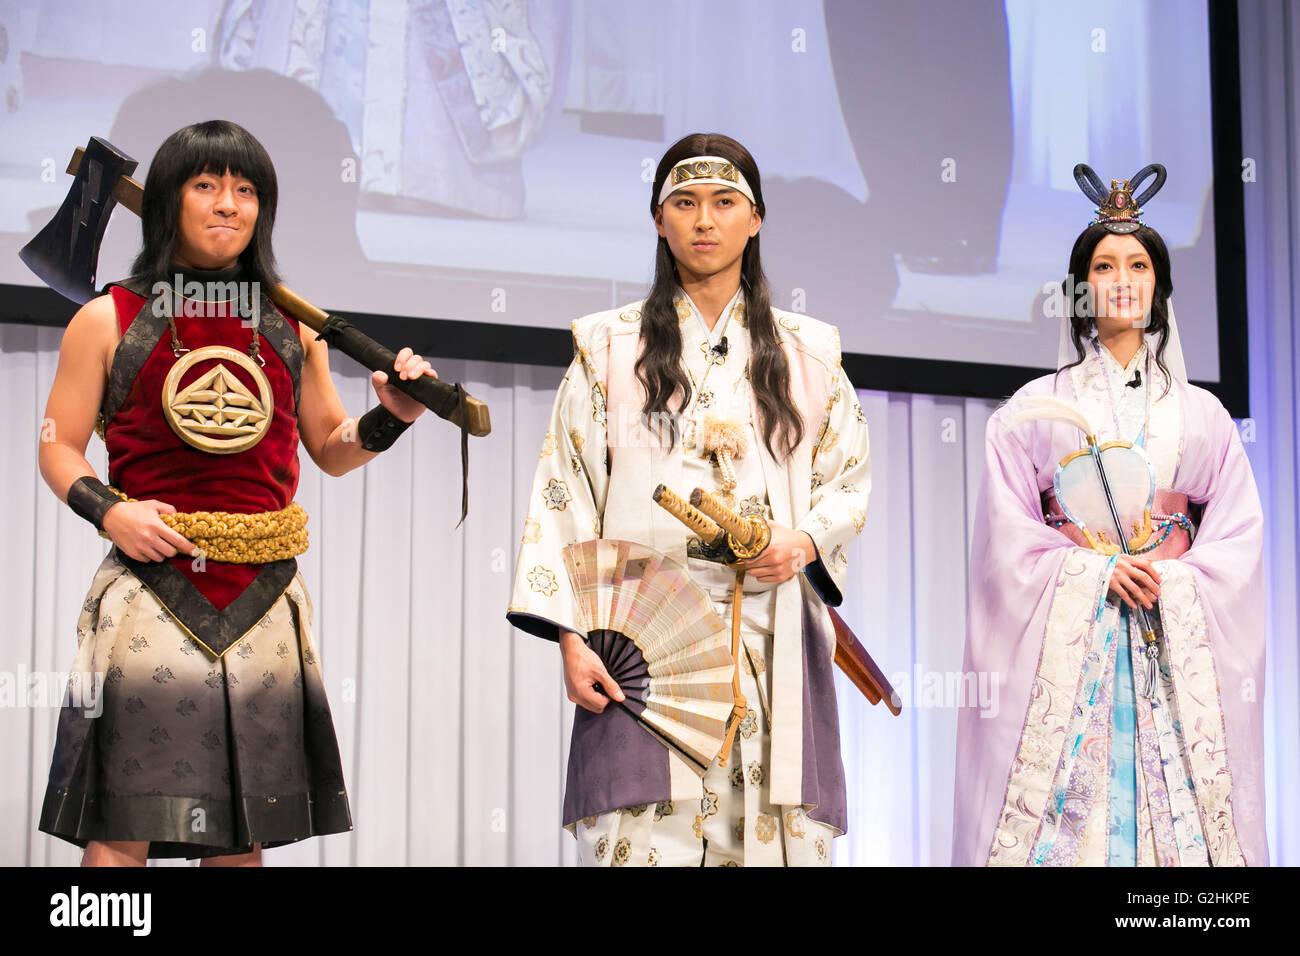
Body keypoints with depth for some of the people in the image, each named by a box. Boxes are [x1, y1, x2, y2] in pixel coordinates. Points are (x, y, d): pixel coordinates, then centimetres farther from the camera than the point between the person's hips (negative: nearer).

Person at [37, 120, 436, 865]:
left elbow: (331, 450, 18)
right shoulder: (109, 321, 3)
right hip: (150, 599, -3)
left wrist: (391, 418, -1)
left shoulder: (293, 328, 11)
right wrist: (107, 510, -12)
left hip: (263, 604, 3)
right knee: (122, 827, -4)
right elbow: (59, 447, 6)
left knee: (243, 835, 9)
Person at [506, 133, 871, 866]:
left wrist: (806, 540, -6)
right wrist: (571, 636, -5)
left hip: (773, 639, 2)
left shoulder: (804, 355, 14)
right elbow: (567, 496, 5)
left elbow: (850, 481, 16)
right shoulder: (611, 351, 10)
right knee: (645, 834, -11)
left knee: (778, 836, -6)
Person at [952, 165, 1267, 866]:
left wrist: (1170, 582, -9)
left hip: (1178, 638, 1)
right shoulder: (1034, 408, 8)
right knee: (1064, 799, -9)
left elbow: (1239, 530, 7)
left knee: (1175, 800, -5)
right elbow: (1007, 534, 1)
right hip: (1064, 638, -1)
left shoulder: (1199, 413, 12)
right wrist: (1100, 570, -11)